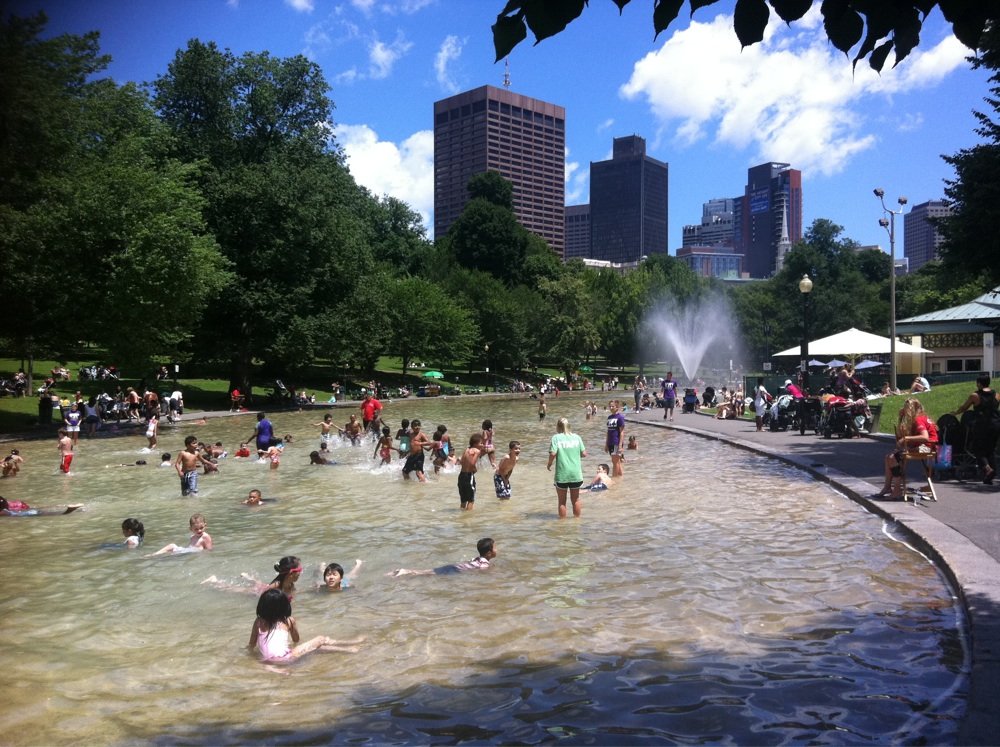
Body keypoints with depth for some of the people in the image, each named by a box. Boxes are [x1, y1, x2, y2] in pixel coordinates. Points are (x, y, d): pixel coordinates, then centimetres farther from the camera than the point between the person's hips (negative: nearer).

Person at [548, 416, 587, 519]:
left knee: (562, 501, 11)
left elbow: (552, 454, -16)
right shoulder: (576, 437, 2)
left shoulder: (556, 438, -6)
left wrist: (549, 464, 1)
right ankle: (577, 518, 27)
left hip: (562, 475, -3)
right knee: (575, 500, 18)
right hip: (576, 474, 3)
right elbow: (584, 453, 2)